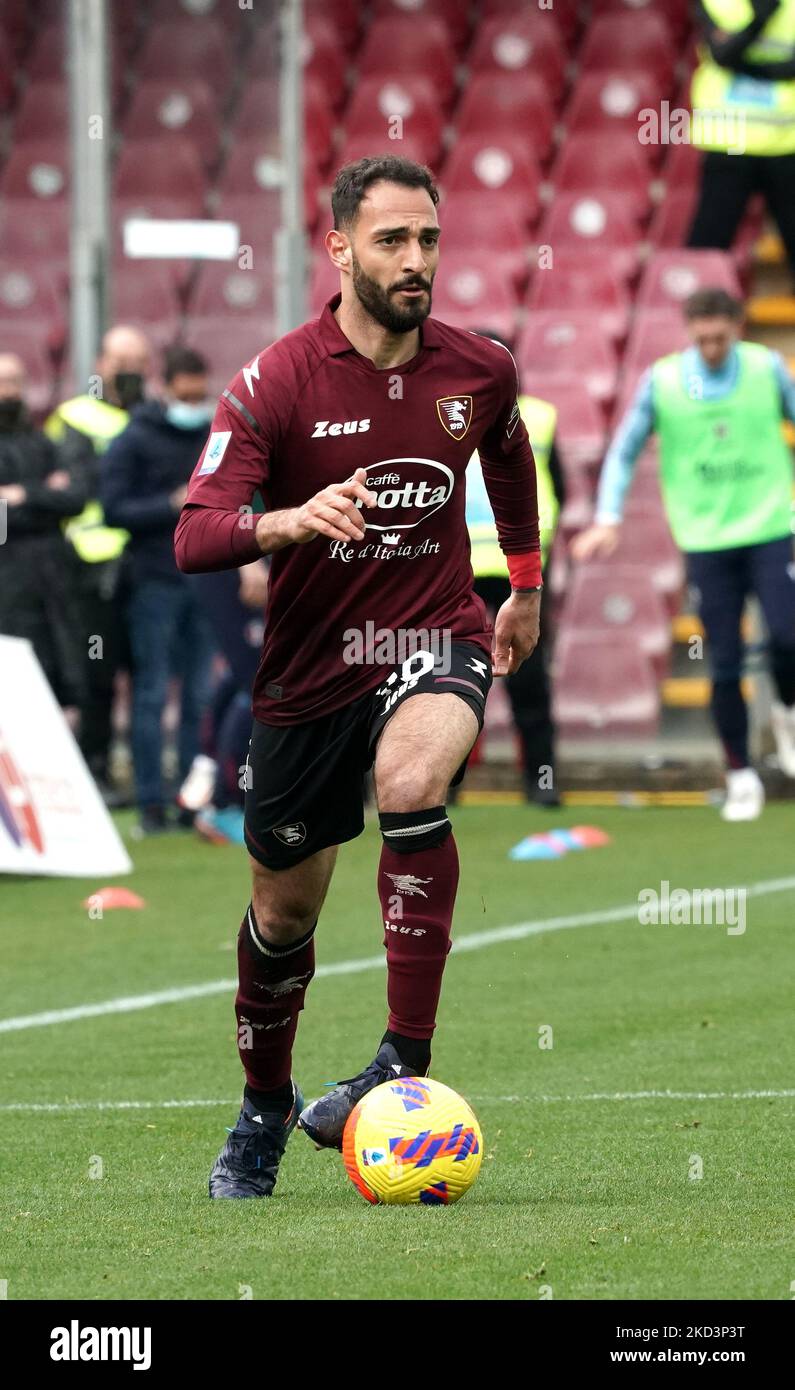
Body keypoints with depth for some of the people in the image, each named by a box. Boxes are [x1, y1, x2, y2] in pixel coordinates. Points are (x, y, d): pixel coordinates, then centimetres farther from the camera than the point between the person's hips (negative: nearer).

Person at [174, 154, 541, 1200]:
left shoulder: (479, 372, -3)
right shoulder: (278, 381, -13)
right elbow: (194, 537, -22)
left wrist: (526, 587, 29)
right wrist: (292, 522, -41)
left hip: (437, 636, 0)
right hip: (310, 663, 0)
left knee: (410, 779, -34)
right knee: (285, 905, 10)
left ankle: (408, 1061, -29)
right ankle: (264, 1110, 37)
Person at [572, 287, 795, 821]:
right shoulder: (662, 381, -2)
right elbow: (624, 452, 6)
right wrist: (608, 520, -4)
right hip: (706, 540, 0)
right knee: (725, 664, -1)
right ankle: (741, 775, 12)